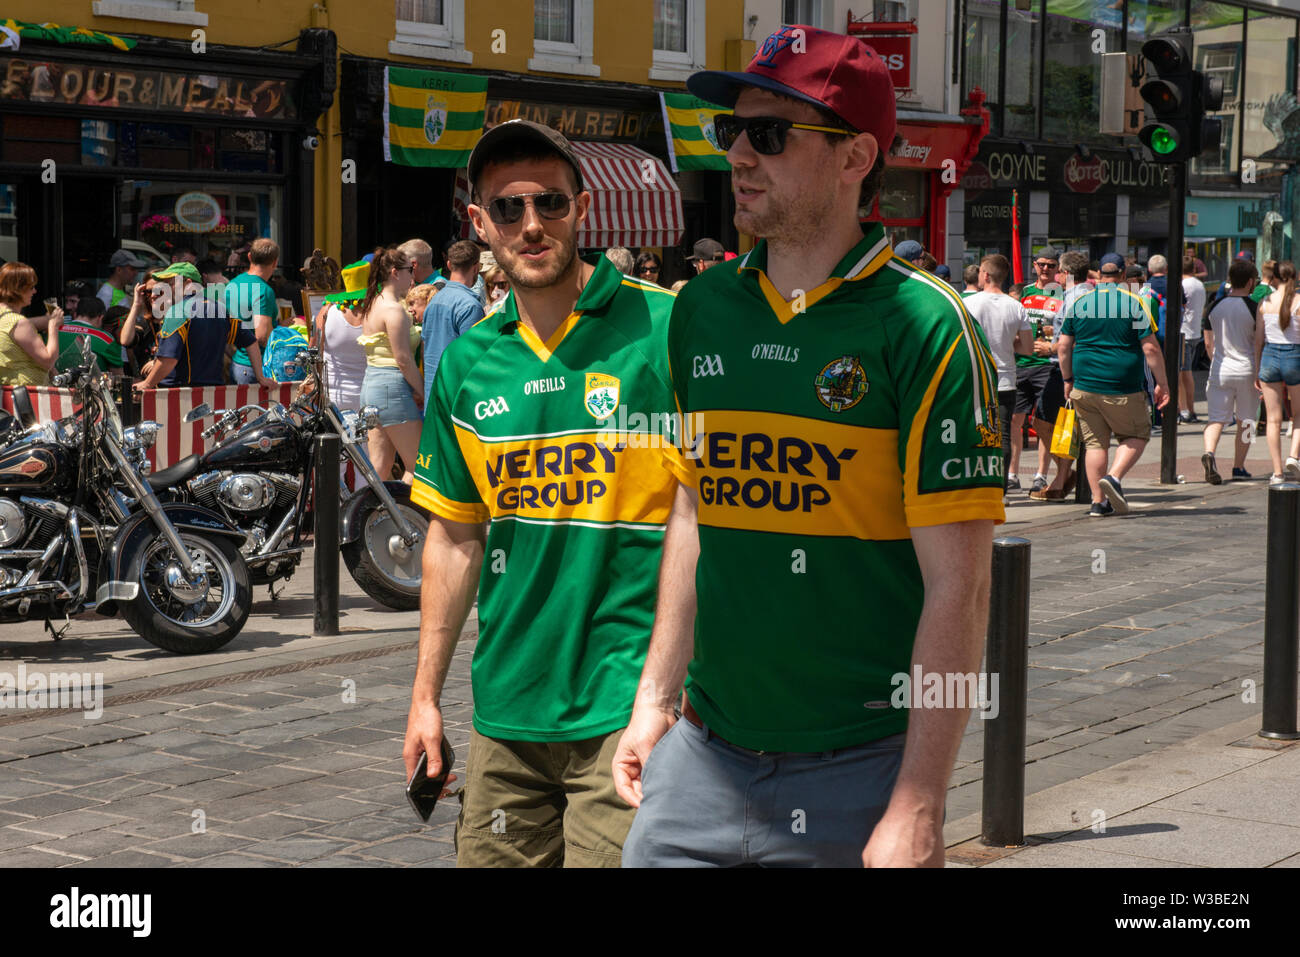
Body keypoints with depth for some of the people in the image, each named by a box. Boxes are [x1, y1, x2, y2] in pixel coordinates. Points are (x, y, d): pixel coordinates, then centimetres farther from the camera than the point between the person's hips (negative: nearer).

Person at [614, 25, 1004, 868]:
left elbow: (958, 585, -13)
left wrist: (918, 808, -16)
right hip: (704, 756, 5)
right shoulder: (702, 310, 7)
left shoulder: (922, 326, -11)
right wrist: (656, 696, 14)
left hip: (860, 767, -5)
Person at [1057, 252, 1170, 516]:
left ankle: (1098, 501, 7)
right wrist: (1162, 383, 0)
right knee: (1136, 435, 13)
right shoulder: (1134, 302, -4)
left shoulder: (1077, 302, 6)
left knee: (1095, 442, 10)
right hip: (1124, 386, -3)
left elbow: (1063, 346, 7)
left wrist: (1067, 379, 19)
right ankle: (1114, 477, -9)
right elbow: (1150, 348, -7)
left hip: (1085, 386, 3)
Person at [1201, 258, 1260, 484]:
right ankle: (1238, 466, 18)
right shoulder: (1254, 308, -9)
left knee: (1217, 418, 0)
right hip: (1247, 371, -2)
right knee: (1245, 421, 13)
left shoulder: (1215, 306, 3)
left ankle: (1209, 453, -27)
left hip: (1219, 370, 2)